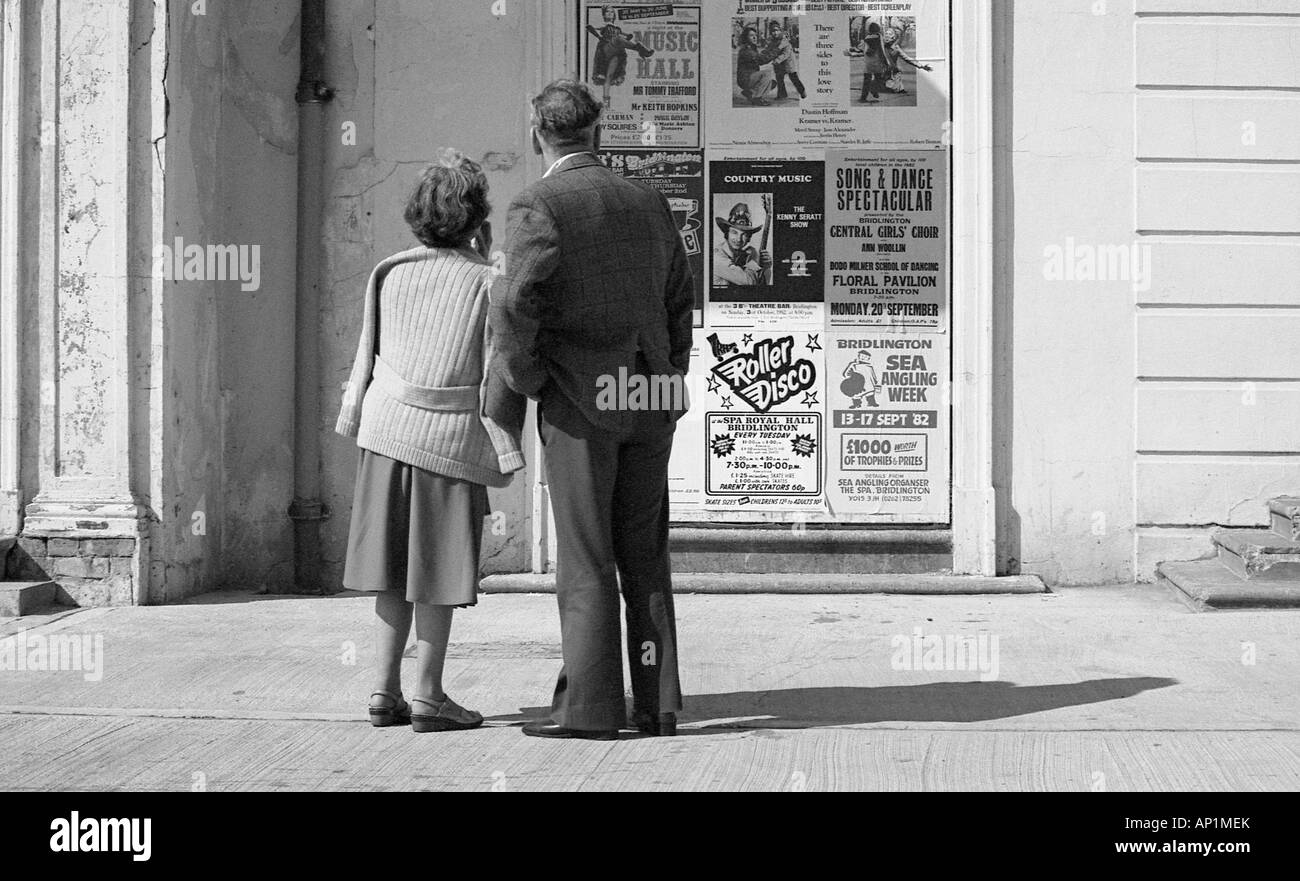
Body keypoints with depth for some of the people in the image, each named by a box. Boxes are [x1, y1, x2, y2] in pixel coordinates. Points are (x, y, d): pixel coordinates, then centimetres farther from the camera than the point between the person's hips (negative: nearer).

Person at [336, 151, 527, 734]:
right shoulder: (486, 282, -7)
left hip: (387, 428, 4)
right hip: (451, 436, -4)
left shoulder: (389, 274, 3)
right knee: (437, 571, 4)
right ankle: (428, 696, 8)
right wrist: (506, 450, -1)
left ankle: (385, 690, 13)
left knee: (394, 565, 11)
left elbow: (368, 355, 10)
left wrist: (353, 417, 22)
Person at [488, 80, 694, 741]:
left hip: (580, 401, -5)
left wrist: (520, 374, -7)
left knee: (586, 557, -1)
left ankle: (589, 706, 1)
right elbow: (681, 299, 16)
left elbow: (515, 301, -22)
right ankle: (657, 703, 11)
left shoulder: (537, 207, -9)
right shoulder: (648, 203, 11)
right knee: (645, 556, 10)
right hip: (650, 405, 5)